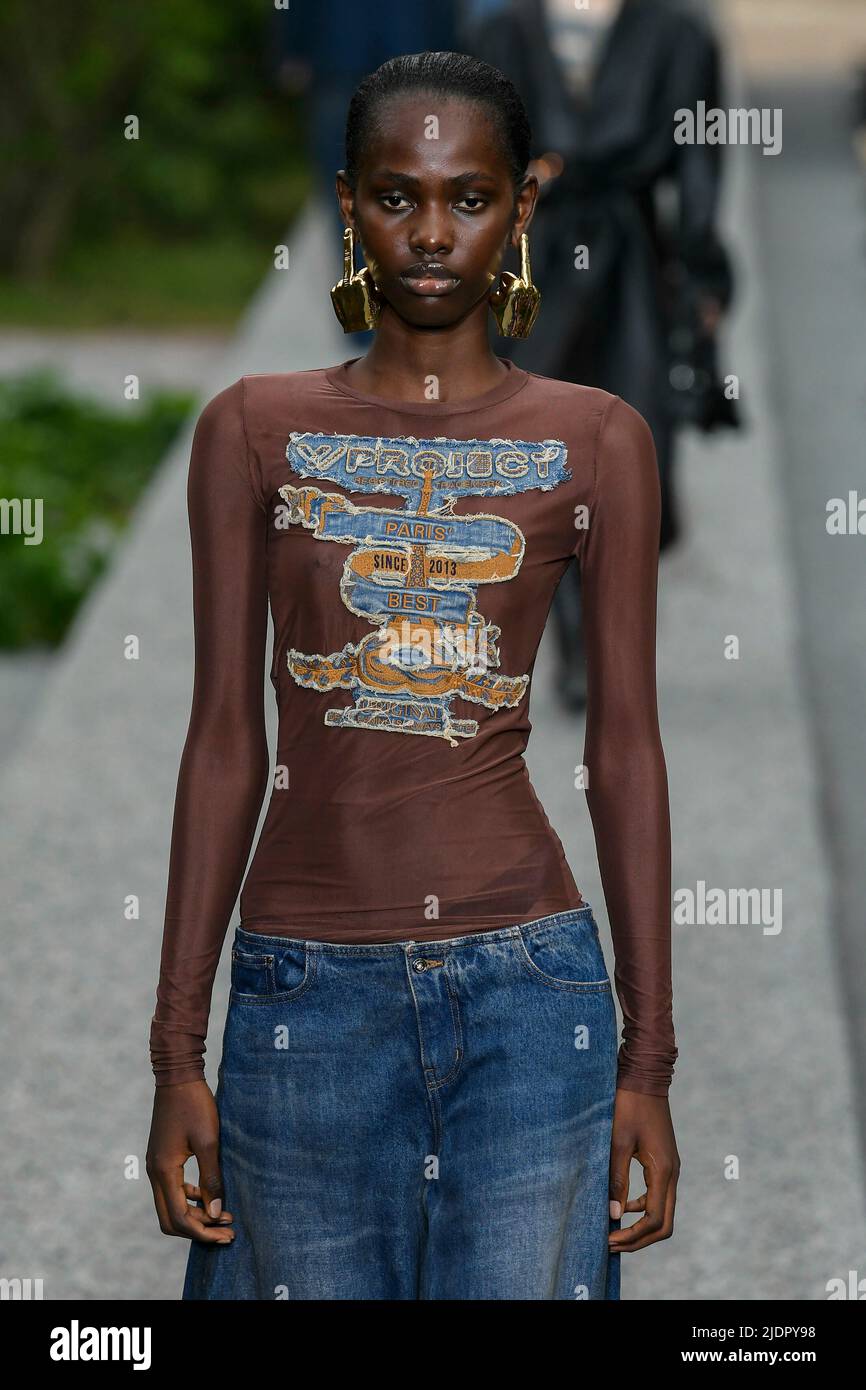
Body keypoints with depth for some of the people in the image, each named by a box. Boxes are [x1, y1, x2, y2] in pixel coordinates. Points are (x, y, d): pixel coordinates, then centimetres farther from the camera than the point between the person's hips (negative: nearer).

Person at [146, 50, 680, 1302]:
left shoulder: (596, 440, 4)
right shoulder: (255, 429, 5)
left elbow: (625, 750, 4)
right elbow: (225, 739, 5)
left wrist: (650, 1059, 1)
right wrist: (177, 1048, 1)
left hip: (522, 977, -1)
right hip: (303, 987, 1)